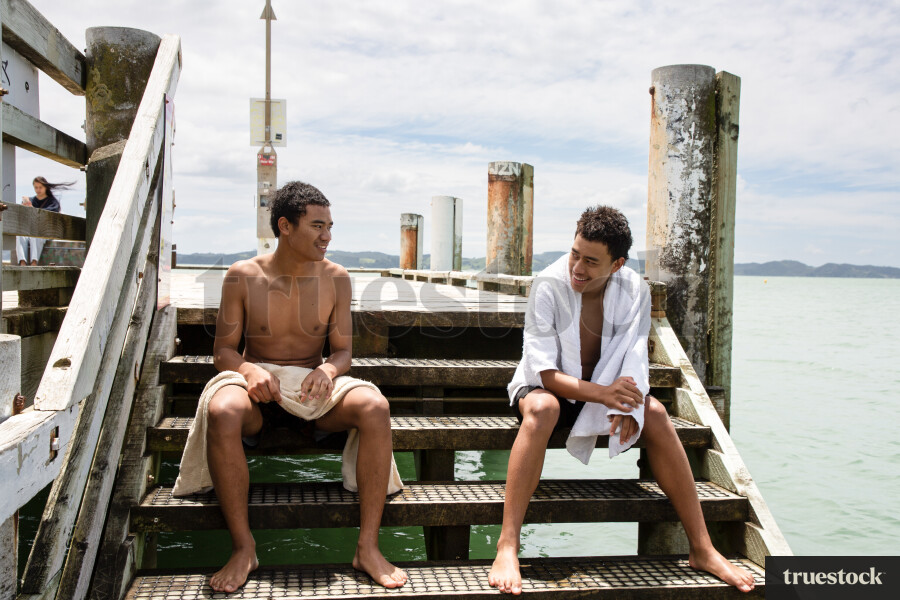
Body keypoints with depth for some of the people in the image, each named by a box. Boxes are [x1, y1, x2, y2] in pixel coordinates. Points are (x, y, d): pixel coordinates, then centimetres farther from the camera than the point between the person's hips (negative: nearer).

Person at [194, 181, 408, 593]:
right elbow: (222, 350, 0)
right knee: (222, 412, -37)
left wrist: (328, 369, -21)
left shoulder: (335, 278, 2)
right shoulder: (243, 276, -2)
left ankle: (368, 546, -24)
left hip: (313, 391, 2)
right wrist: (249, 370, -23)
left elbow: (343, 351, 4)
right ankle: (243, 547, -23)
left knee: (375, 407, -29)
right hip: (259, 391, -1)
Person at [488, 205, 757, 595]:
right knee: (542, 409, -38)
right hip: (550, 386, -3)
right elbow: (545, 372, -25)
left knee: (655, 414, -24)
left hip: (607, 386, 4)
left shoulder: (634, 290, -11)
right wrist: (603, 394, -40)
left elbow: (634, 359, -15)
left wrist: (627, 407, -36)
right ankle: (507, 547, -39)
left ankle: (702, 549, -16)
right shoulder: (548, 285, -23)